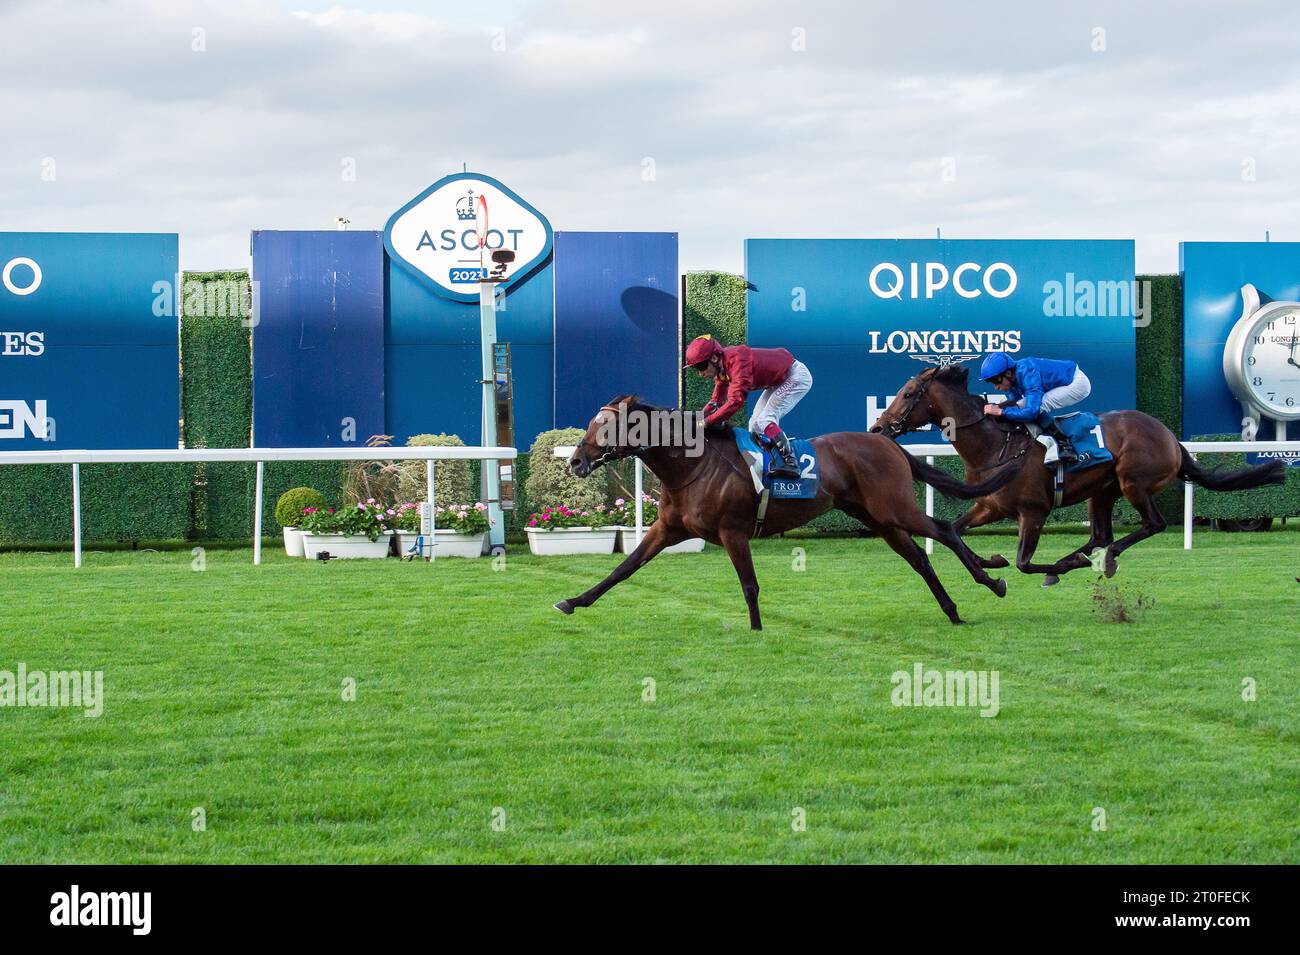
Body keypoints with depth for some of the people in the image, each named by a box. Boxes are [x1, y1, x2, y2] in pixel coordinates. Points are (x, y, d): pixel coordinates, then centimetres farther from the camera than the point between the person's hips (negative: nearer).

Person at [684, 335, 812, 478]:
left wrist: (706, 422, -36)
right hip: (779, 380, 10)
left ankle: (790, 462, -21)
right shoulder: (721, 367, -3)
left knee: (764, 421, -19)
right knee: (754, 423, 8)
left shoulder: (737, 362, -33)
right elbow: (716, 401, 2)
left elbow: (735, 402, -39)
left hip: (797, 377, -10)